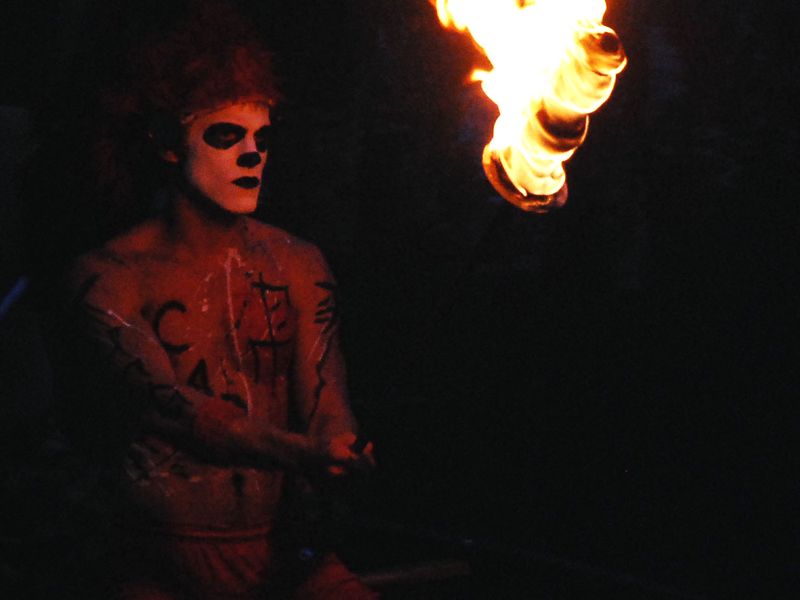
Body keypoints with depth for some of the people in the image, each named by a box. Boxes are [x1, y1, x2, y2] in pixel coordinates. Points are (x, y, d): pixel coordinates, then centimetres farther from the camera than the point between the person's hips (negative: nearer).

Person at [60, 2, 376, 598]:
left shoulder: (298, 264, 8)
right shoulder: (110, 276, -4)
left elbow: (326, 404, -2)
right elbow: (167, 405, -17)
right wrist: (300, 454, -32)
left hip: (284, 547, 2)